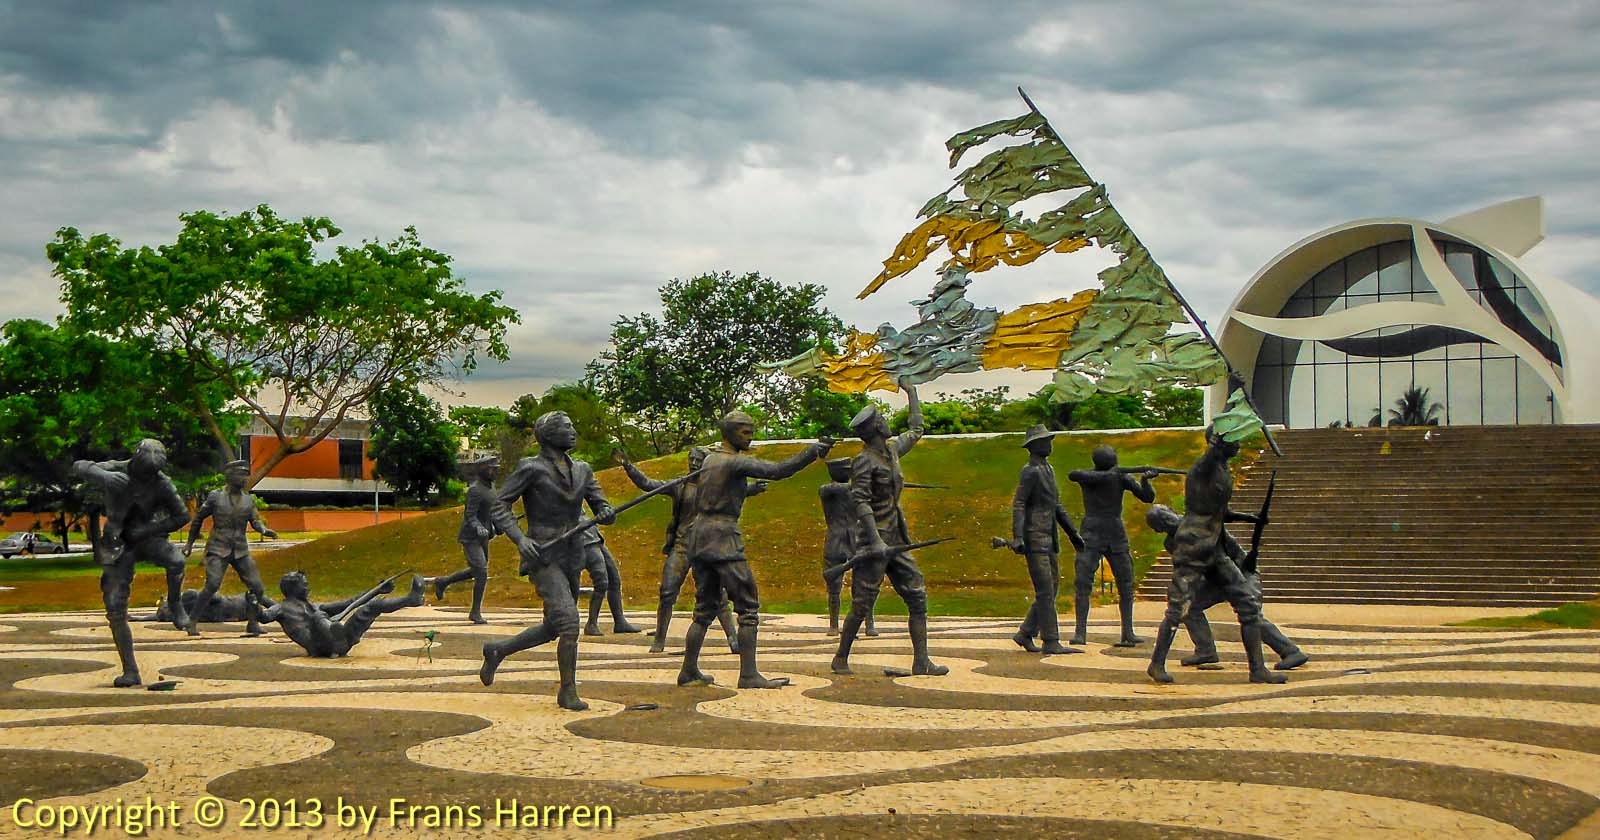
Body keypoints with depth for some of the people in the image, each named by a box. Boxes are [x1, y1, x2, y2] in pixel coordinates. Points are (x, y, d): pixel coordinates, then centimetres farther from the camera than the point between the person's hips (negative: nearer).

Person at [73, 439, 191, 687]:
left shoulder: (161, 483, -14)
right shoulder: (117, 471, -12)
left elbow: (182, 516, -8)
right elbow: (79, 466, -15)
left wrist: (148, 530, -17)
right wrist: (104, 476, -33)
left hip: (146, 538, -1)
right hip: (118, 544, 1)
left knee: (175, 560, -36)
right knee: (115, 609, -5)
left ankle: (175, 604, -6)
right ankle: (130, 671, 2)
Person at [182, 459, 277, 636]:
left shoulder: (249, 500, 7)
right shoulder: (215, 497, -3)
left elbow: (255, 522, 7)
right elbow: (198, 518, 8)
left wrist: (265, 530, -16)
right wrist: (190, 542, 11)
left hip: (241, 550, 4)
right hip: (218, 549, -4)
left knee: (256, 585, -3)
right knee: (212, 584, -20)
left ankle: (252, 623, 11)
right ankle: (192, 621, -10)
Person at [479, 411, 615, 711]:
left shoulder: (582, 470, 11)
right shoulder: (531, 469, -7)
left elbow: (601, 506, 10)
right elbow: (499, 505, -6)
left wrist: (606, 513, -15)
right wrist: (520, 539, -19)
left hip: (572, 559, 7)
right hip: (543, 558, -7)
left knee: (553, 628, 14)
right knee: (569, 622, -18)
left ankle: (497, 650, 35)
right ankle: (568, 691, -5)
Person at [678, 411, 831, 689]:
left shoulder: (709, 459, 15)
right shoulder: (736, 463, -11)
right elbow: (777, 470, -21)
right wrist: (813, 451, -20)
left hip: (699, 532, 9)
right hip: (723, 534, -9)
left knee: (705, 608, 14)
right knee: (748, 607, -6)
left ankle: (689, 672, 12)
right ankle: (748, 675, -11)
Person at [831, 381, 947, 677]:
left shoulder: (892, 450, 11)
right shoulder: (864, 461, -14)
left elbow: (916, 430, 29)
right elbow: (860, 502, -21)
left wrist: (911, 392, 30)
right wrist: (876, 541, -28)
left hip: (896, 540, 8)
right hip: (874, 542, -8)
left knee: (918, 598, 2)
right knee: (862, 605, -3)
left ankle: (921, 660, 3)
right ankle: (841, 658, 11)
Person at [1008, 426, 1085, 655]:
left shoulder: (1048, 469, 18)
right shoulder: (1030, 471, -11)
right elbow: (1018, 505, -17)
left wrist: (1072, 532, 24)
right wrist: (1017, 538, -26)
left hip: (1049, 539, 9)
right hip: (1035, 539, -9)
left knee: (1052, 587, 10)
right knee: (1045, 591, -8)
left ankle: (1025, 634, 16)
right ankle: (1051, 642, -7)